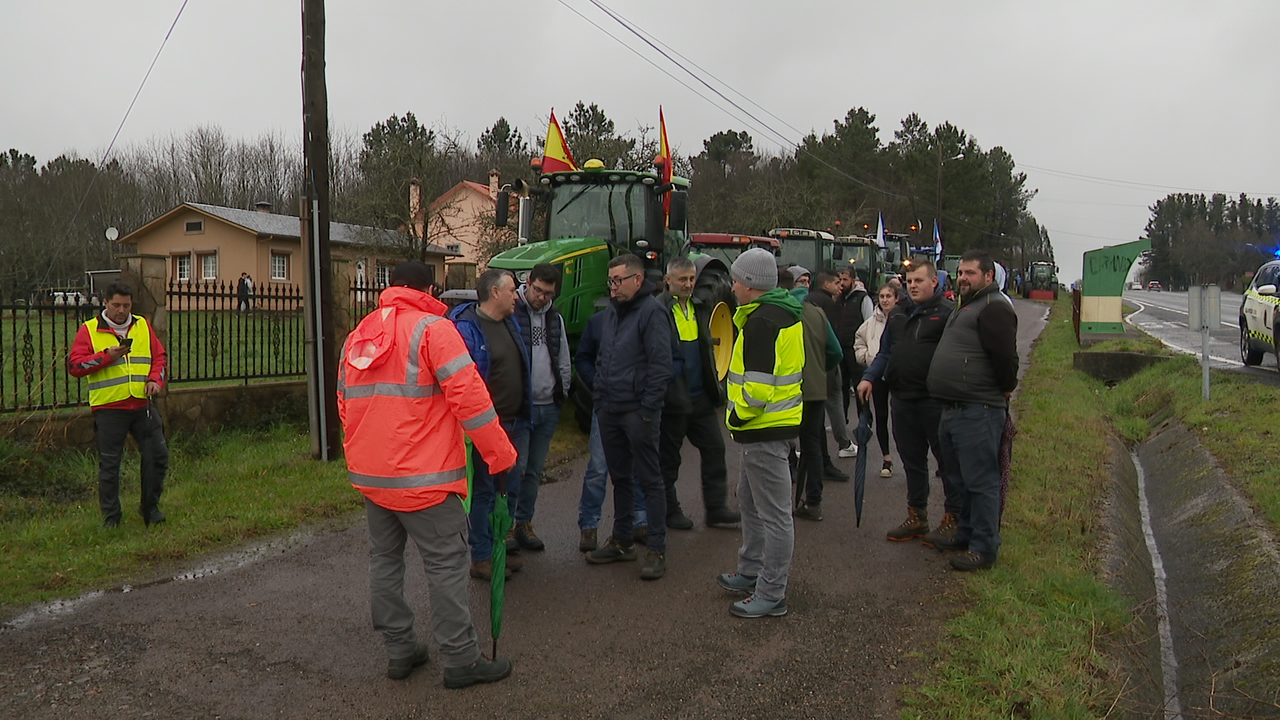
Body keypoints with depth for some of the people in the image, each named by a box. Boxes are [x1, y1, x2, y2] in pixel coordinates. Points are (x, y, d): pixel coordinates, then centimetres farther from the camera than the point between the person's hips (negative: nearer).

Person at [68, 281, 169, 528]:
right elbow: (74, 365, -6)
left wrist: (155, 379, -1)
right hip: (109, 408, -3)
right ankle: (110, 515, 16)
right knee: (109, 464, 3)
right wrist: (107, 356, -16)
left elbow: (159, 356, 16)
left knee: (158, 455, 3)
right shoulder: (89, 330, 1)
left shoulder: (142, 326, 12)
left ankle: (150, 506, 19)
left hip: (143, 405, 3)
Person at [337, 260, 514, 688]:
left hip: (369, 475, 7)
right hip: (422, 476, -7)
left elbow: (345, 404, 19)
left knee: (384, 560, 15)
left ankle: (399, 651, 24)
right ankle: (461, 661, 6)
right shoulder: (432, 329, -10)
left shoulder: (357, 336, 13)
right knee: (446, 564, 0)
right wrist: (501, 455, -11)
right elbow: (468, 396, -18)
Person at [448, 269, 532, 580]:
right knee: (484, 491, 2)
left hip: (515, 424, 8)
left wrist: (526, 413, 19)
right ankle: (481, 558, 14)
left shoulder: (510, 322, 11)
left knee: (511, 489, 16)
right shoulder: (467, 327, -16)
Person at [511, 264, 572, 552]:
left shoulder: (555, 318, 13)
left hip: (548, 408, 6)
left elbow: (564, 363, 21)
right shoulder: (510, 313, -7)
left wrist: (561, 392, 12)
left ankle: (524, 523, 24)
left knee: (535, 470, 13)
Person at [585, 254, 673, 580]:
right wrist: (599, 397, 12)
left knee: (649, 479, 0)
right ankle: (621, 541, 28)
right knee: (620, 477, 16)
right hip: (609, 411, 8)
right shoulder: (611, 312, 14)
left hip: (638, 411, -8)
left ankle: (656, 549, 8)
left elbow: (661, 364, -15)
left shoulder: (651, 311, -11)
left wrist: (648, 409, -17)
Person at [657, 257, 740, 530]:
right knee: (668, 456, 6)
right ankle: (669, 511, 19)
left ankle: (716, 508, 14)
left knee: (714, 448, 5)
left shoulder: (700, 308, 13)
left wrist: (715, 386, 16)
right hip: (672, 397, -7)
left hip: (701, 396, 7)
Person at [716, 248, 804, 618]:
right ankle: (751, 573, 36)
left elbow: (759, 385, -26)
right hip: (770, 424, 11)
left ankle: (772, 595, 6)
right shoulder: (782, 313, 13)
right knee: (750, 501, 23)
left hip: (766, 427, -11)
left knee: (774, 513, -3)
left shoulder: (763, 321, -20)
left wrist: (737, 416, -11)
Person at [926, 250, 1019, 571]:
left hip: (979, 411, -10)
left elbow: (1005, 355, -22)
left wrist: (1005, 389, -10)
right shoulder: (966, 306, 20)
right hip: (954, 409, 10)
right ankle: (966, 533, 33)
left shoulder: (994, 307, -13)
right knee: (962, 478, 20)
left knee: (980, 481, -4)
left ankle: (984, 548, 4)